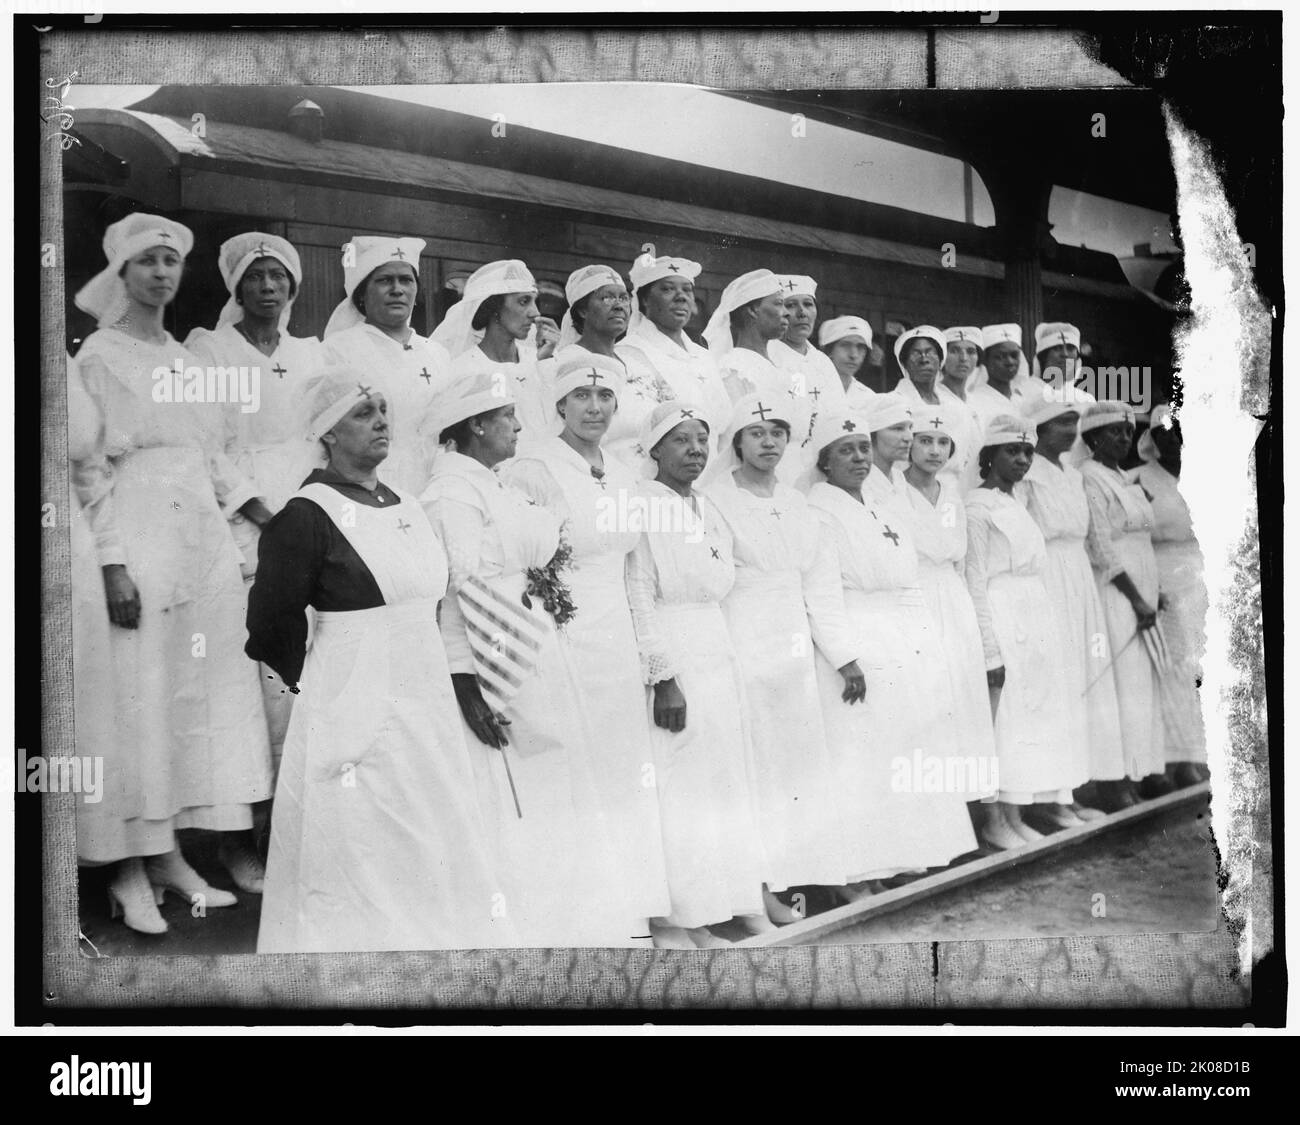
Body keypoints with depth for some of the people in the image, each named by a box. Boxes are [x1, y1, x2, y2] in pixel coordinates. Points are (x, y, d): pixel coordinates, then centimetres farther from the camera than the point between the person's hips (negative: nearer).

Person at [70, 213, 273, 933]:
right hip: (138, 533, -7)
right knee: (137, 693, -4)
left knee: (203, 689, 5)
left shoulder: (184, 357, 16)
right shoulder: (98, 355, -3)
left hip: (203, 533, 7)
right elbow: (88, 467, -8)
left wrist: (273, 520, 13)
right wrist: (112, 564, -16)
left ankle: (169, 853, 14)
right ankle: (129, 868, 3)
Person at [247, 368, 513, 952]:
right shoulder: (306, 516, -11)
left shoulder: (407, 506, 11)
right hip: (355, 718, -7)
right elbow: (272, 628, -7)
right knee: (359, 862, 0)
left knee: (436, 856, 11)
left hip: (426, 705, 7)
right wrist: (312, 680, 5)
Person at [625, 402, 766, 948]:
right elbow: (638, 598, -14)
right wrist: (663, 678, -18)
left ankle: (699, 916, 16)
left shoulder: (708, 510, 17)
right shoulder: (642, 507, -8)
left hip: (718, 656, 8)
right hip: (671, 661, -8)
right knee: (674, 786, -6)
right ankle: (666, 921, 3)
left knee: (718, 786, 9)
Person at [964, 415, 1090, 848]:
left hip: (1034, 623, 9)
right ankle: (996, 821, 5)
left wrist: (1041, 631, 12)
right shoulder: (977, 508, -10)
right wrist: (991, 650, -16)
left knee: (1033, 713, 9)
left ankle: (1014, 816, 17)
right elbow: (976, 584, -13)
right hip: (1002, 622, -9)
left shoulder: (1016, 505, 15)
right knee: (1004, 718, -4)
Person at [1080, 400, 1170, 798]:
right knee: (1129, 681, -8)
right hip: (1115, 593, -9)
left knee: (1145, 682, 8)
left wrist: (1153, 593, 13)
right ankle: (1133, 775, -3)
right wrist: (1138, 600, -15)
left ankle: (1147, 770, 13)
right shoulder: (1089, 478, -11)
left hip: (1141, 590, 9)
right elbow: (1102, 549, -16)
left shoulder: (1123, 478, 18)